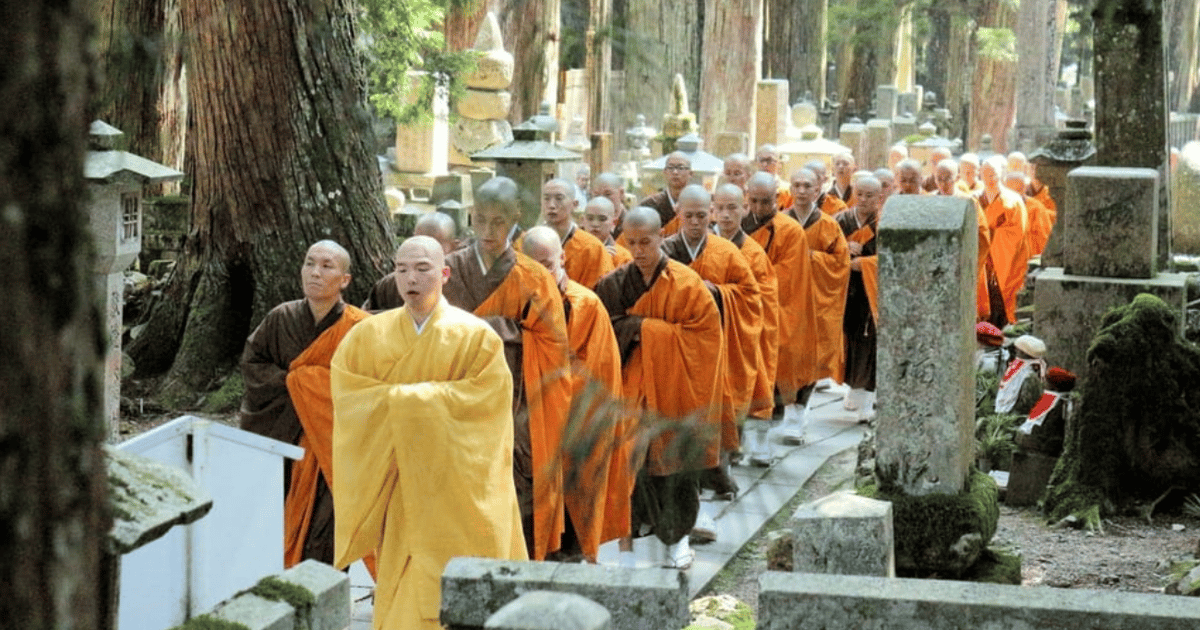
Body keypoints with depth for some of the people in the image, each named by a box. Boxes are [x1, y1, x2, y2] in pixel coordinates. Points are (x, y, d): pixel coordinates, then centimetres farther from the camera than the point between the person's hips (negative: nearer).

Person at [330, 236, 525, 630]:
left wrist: (400, 397, -11)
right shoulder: (369, 336, 7)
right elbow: (346, 390, -1)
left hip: (453, 484, -3)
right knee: (399, 586, 2)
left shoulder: (475, 337, -1)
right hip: (395, 484, 3)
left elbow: (485, 396, -11)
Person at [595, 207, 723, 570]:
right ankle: (626, 546, -1)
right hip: (629, 388, 1)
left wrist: (642, 329, -12)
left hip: (673, 390, -1)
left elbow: (701, 335, -9)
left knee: (675, 467, 9)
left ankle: (678, 538, 30)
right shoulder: (614, 285, 2)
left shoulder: (685, 285, -5)